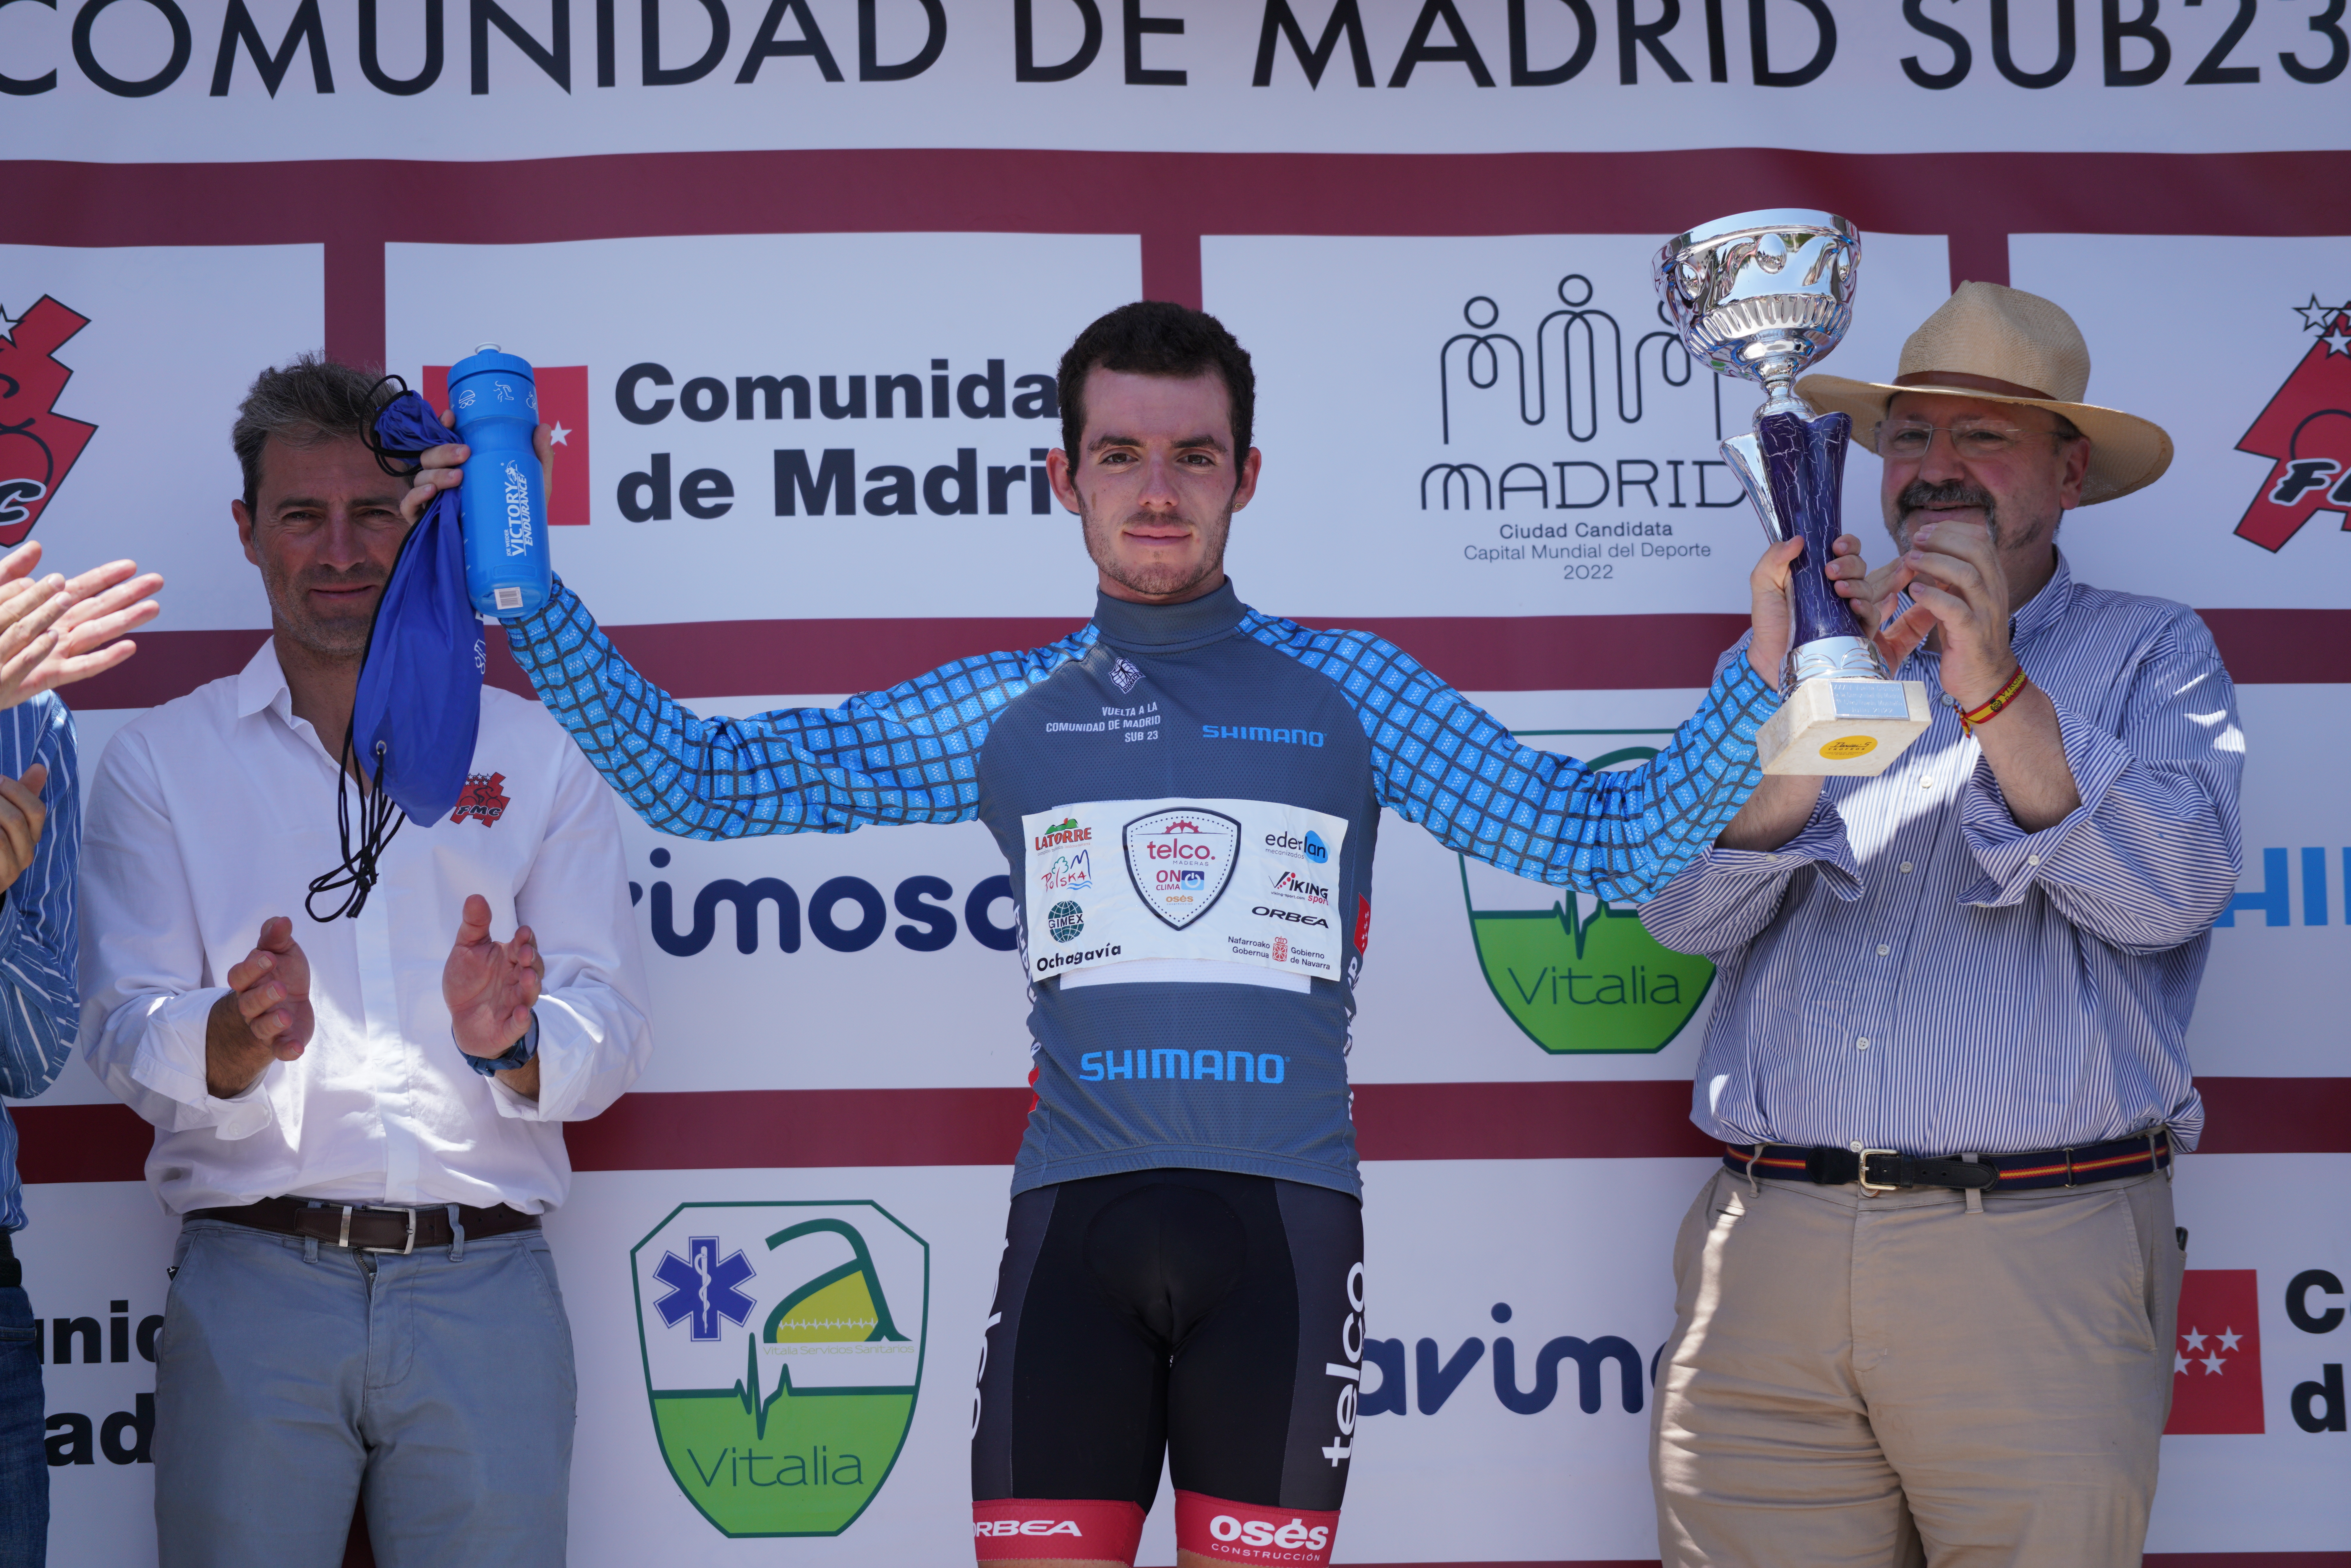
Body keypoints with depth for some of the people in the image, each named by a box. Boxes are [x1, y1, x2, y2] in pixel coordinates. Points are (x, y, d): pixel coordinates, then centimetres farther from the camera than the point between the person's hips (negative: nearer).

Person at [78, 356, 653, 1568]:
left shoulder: (539, 755, 11)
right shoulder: (158, 762, 10)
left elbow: (611, 1033, 4)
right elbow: (123, 1040, 0)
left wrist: (510, 1040, -18)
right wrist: (240, 1036, -21)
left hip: (485, 1290, 1)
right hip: (249, 1286, 0)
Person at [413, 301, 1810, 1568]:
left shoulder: (1352, 690, 9)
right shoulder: (1003, 711, 11)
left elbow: (1619, 839, 6)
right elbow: (700, 781, 11)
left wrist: (1764, 672, -8)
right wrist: (531, 604, 2)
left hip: (1284, 1220, -1)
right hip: (1076, 1224, 1)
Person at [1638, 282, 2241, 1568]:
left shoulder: (2147, 654, 11)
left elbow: (2170, 889, -8)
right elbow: (1686, 909, 4)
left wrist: (1994, 690, -15)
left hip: (2036, 1263, -2)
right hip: (1766, 1264, 3)